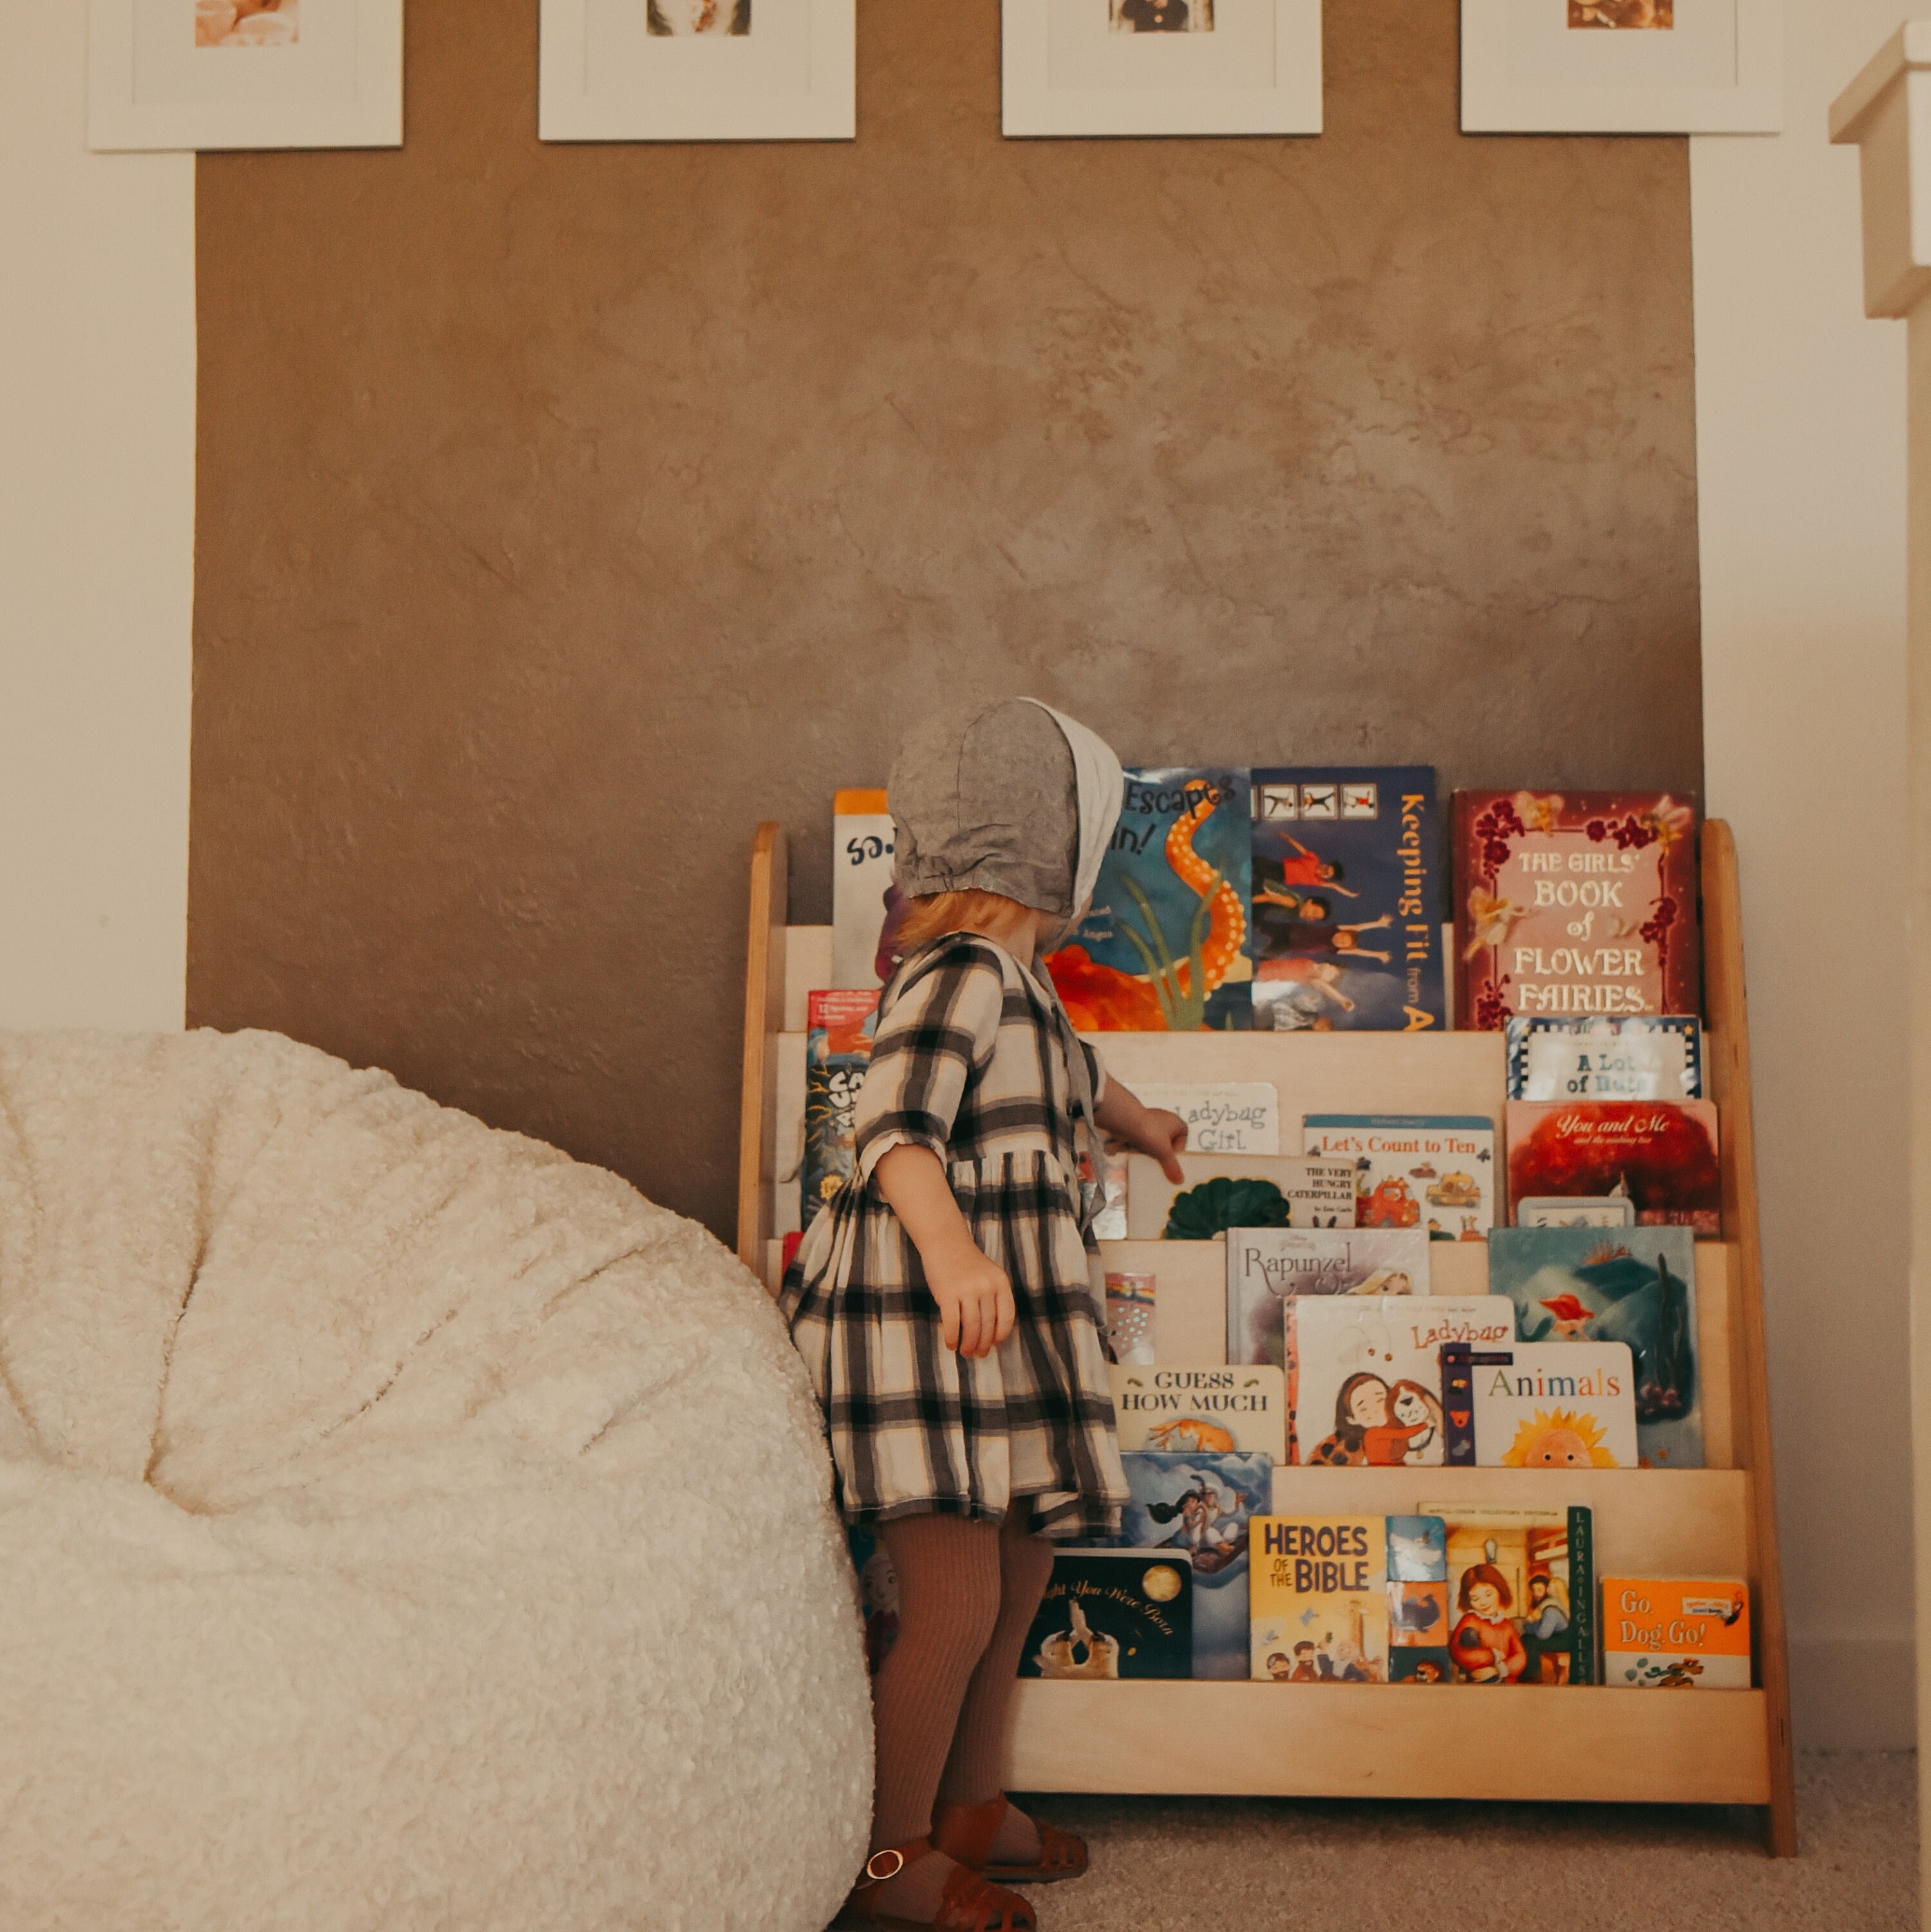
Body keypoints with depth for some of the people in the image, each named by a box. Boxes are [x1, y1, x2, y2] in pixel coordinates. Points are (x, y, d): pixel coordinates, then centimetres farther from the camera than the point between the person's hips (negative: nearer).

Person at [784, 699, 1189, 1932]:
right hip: (919, 1325, -10)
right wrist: (950, 1246, -50)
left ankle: (970, 1807, 34)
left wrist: (1135, 1119, 58)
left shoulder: (1017, 977, 15)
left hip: (999, 1331, 10)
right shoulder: (962, 972, -16)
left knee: (1022, 1578, 17)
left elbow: (1066, 1073, 39)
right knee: (954, 1609, -7)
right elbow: (896, 1125, -31)